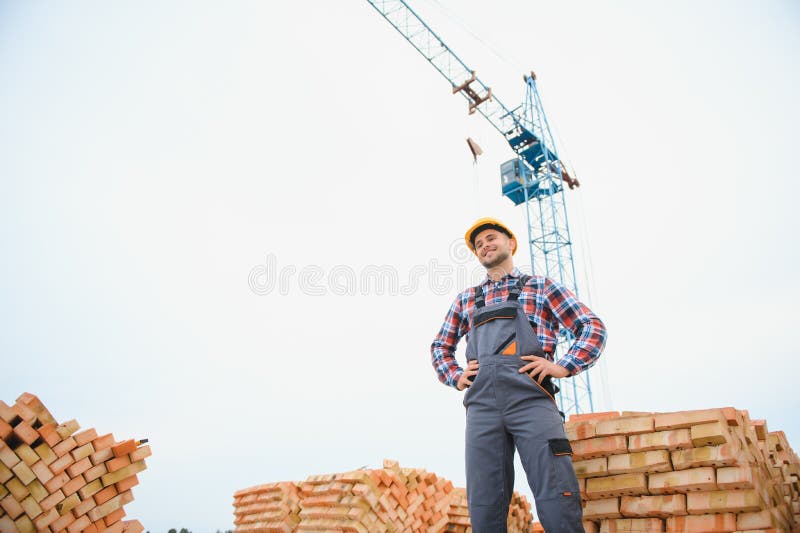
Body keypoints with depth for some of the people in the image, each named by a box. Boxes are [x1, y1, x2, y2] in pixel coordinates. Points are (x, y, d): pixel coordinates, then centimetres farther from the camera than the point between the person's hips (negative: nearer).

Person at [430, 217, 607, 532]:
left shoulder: (540, 286, 16)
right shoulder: (466, 299, 25)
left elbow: (593, 328, 12)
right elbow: (440, 346, 32)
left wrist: (563, 366, -3)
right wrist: (455, 377, 14)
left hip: (531, 398, -2)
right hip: (481, 404, 3)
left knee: (558, 505, -10)